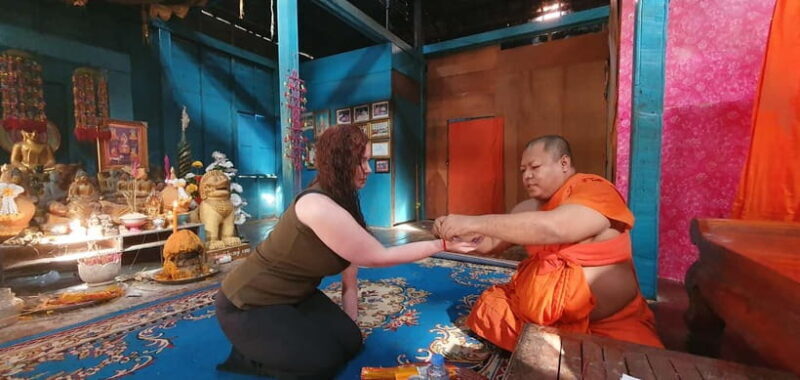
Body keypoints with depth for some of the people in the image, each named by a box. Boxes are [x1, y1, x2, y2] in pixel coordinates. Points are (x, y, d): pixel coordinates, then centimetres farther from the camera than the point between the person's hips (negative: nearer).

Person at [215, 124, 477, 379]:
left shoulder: (343, 203, -2)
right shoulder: (317, 206, -33)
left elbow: (350, 267, -1)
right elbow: (378, 257, -26)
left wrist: (350, 323, 2)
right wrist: (443, 244, -21)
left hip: (294, 296, 8)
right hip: (248, 306, -8)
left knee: (350, 342, 1)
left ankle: (280, 340, 21)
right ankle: (247, 357, 9)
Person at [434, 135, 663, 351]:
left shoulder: (595, 191, -16)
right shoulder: (531, 206, 5)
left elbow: (551, 229, -35)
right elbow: (492, 242, 6)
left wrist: (474, 222, -35)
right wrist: (458, 234, -14)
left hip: (607, 324, -4)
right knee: (489, 307, -8)